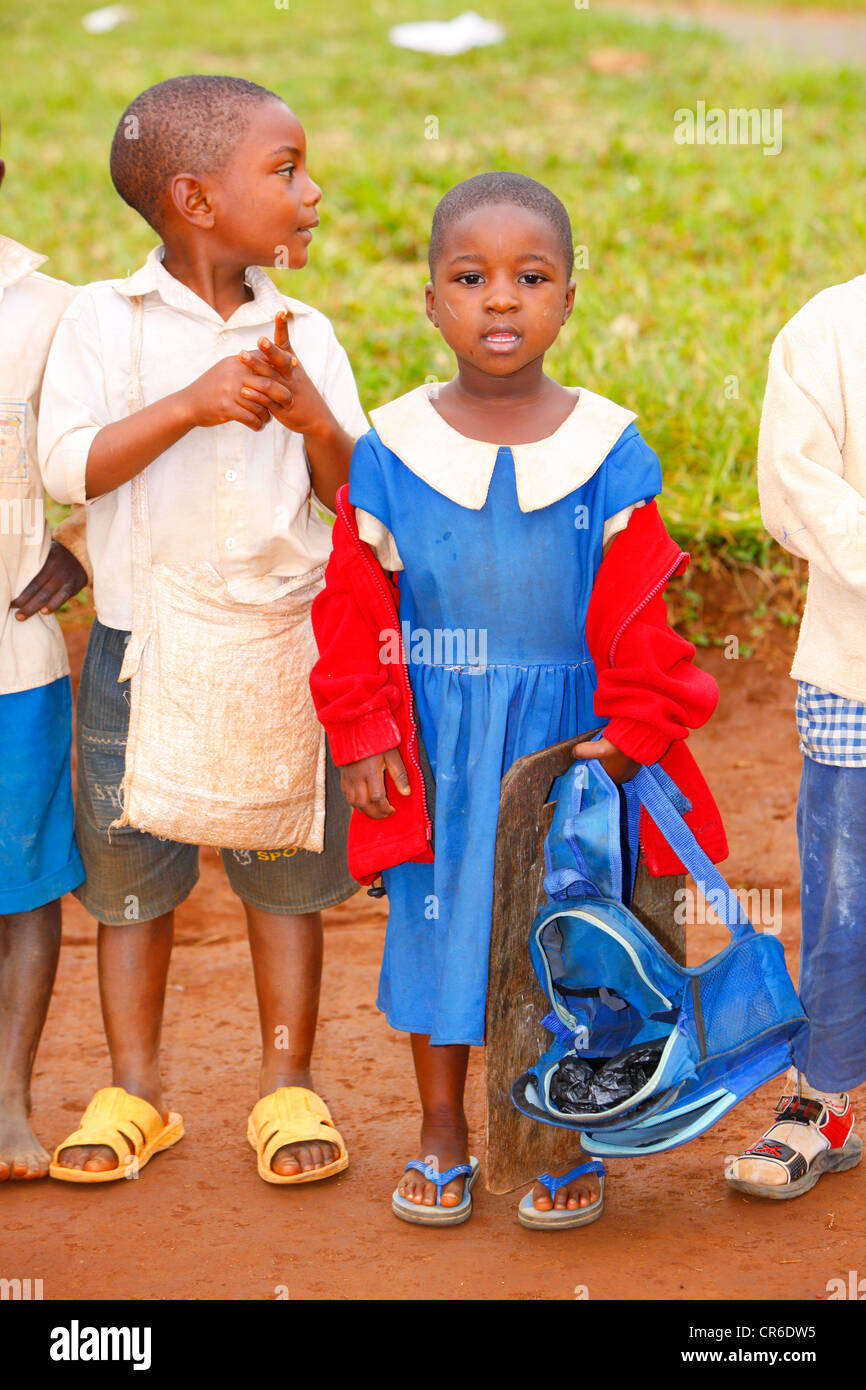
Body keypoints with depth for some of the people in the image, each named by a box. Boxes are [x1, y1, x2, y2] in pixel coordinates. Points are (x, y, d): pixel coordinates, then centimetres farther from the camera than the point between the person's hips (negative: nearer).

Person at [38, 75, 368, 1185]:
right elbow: (67, 468, -14)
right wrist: (192, 402, -22)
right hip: (143, 650, -2)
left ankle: (288, 1088, 19)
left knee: (287, 873, 7)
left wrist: (310, 415, -16)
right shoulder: (104, 320, -4)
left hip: (284, 647, 2)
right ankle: (134, 1093, 20)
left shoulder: (302, 333, 5)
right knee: (130, 875, 7)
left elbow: (355, 493, 3)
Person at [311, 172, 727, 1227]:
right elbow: (354, 605, 2)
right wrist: (362, 733, -3)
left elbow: (638, 612, -1)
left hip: (568, 738, 0)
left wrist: (632, 733, -6)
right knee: (438, 919, 9)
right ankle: (442, 1136, 25)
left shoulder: (608, 451, -5)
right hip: (437, 742, 1)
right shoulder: (389, 450, -3)